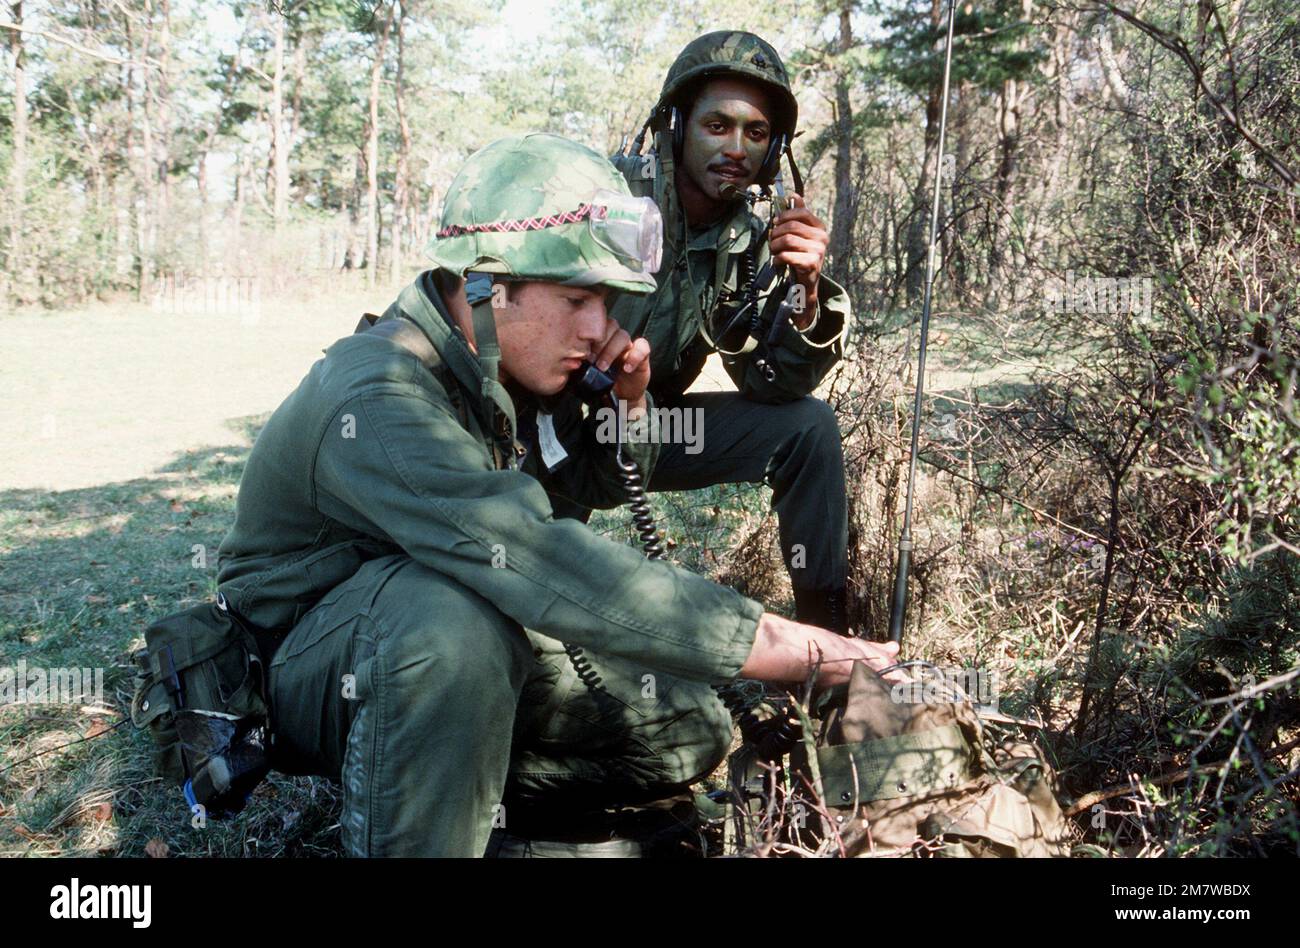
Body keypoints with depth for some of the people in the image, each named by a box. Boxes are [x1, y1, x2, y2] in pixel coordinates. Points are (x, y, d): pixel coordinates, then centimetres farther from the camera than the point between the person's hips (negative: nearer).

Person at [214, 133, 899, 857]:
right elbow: (543, 562, -42)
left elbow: (602, 487, 13)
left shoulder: (519, 365, -3)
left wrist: (630, 399, -9)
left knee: (687, 732, 1)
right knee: (453, 614, -41)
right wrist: (770, 642, -42)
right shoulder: (380, 402, -31)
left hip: (473, 661, 8)